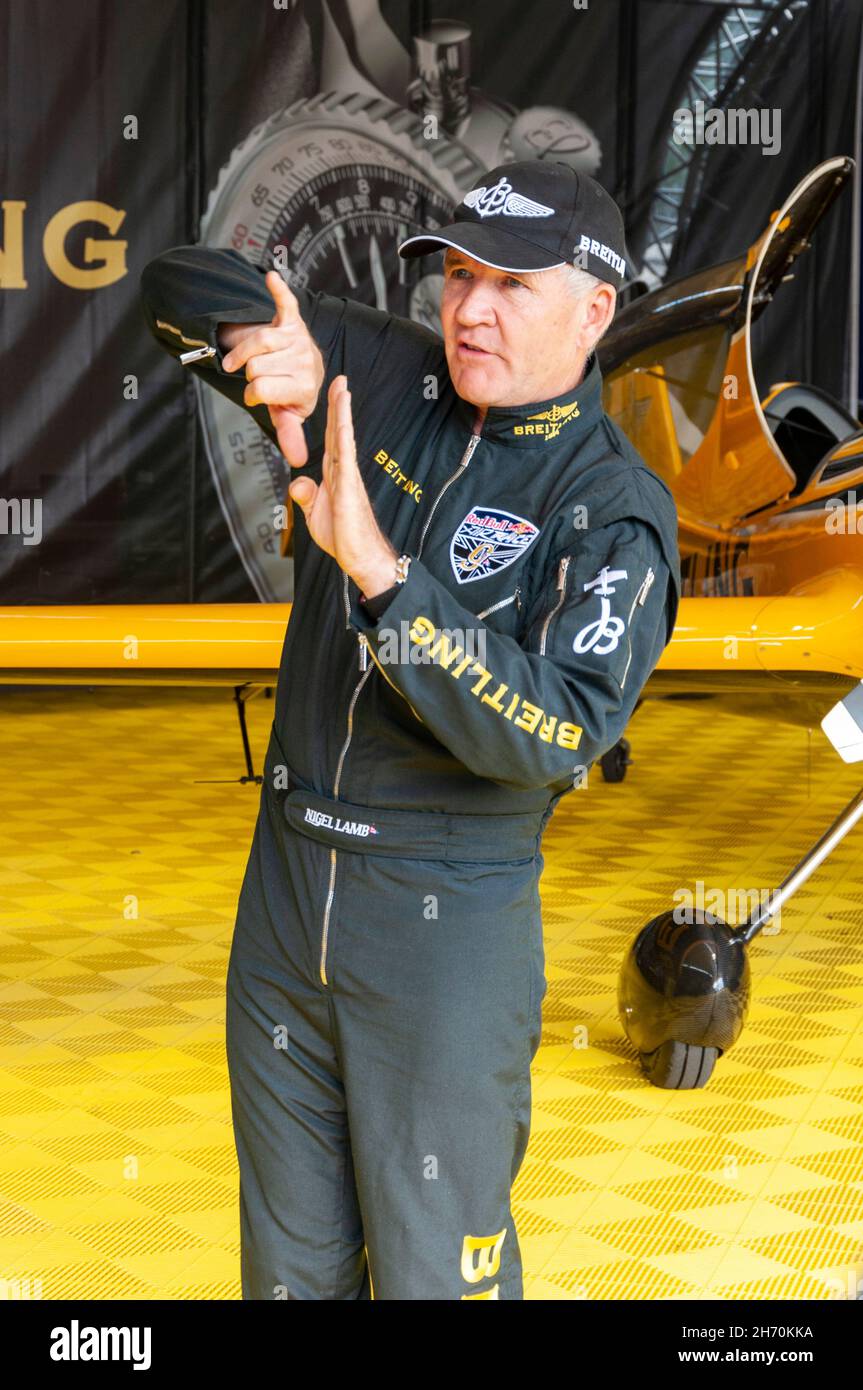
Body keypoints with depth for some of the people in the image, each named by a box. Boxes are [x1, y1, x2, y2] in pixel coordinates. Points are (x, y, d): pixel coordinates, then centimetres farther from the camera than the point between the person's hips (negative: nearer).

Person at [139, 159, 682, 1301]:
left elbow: (556, 730, -28)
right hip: (286, 886, 5)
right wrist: (276, 344, -20)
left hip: (451, 925, -5)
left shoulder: (616, 509, -14)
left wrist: (379, 572, -37)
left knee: (433, 1269, 6)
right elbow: (179, 286, 2)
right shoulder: (387, 380, 0)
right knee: (291, 1260, 18)